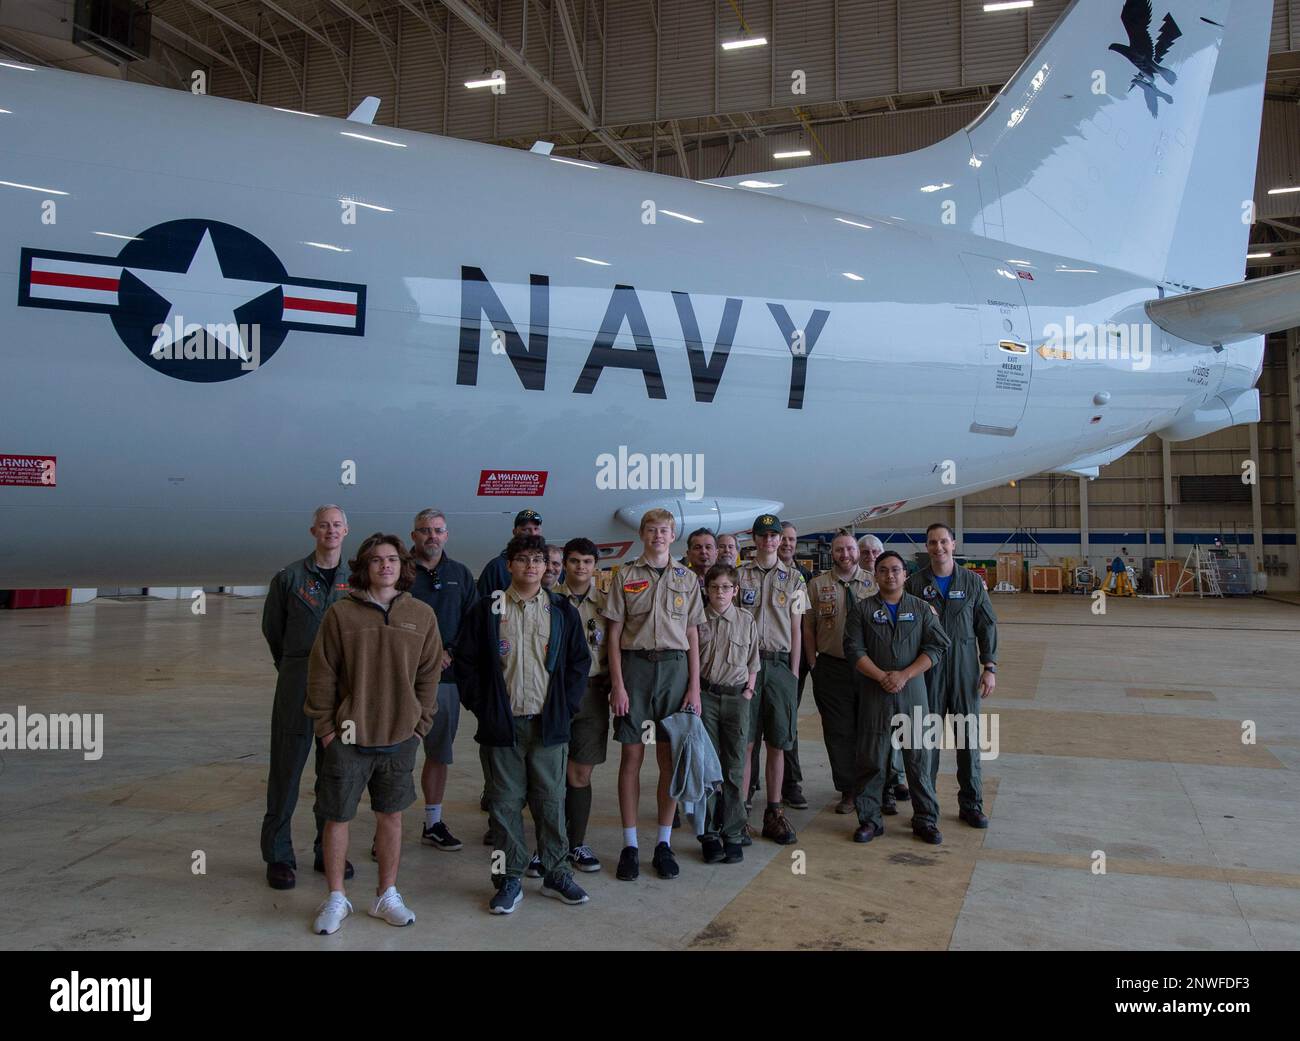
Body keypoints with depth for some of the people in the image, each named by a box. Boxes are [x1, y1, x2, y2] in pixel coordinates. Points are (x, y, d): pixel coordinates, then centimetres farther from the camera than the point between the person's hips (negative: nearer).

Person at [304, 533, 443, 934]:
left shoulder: (421, 616, 0)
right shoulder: (341, 614, -6)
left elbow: (428, 675, 5)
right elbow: (321, 674, -3)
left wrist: (420, 724, 3)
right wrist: (326, 726, -4)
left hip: (400, 738, 2)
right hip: (348, 737, -2)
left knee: (391, 815, 13)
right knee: (337, 817, 8)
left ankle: (387, 896, 29)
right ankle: (336, 899, 26)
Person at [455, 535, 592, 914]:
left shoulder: (563, 612, 6)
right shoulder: (486, 611, 3)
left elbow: (579, 662, 8)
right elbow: (466, 664, 3)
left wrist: (566, 706, 0)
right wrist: (482, 708, -3)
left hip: (549, 724, 1)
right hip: (503, 724, -1)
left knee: (551, 800, 7)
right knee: (506, 802, 5)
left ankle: (555, 874, 21)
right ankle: (510, 879, 16)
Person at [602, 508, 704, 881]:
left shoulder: (687, 579, 10)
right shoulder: (626, 576, 5)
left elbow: (692, 636, 9)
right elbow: (614, 634, 2)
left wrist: (695, 687, 2)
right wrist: (617, 684, -6)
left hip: (675, 668, 2)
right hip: (635, 665, -1)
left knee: (670, 758, 4)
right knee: (632, 755, 1)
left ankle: (664, 843, 15)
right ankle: (630, 845, 11)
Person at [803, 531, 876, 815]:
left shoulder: (874, 583, 5)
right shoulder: (817, 585, 3)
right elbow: (808, 628, 5)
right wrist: (814, 665, 1)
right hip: (832, 668, 0)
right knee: (840, 732, 5)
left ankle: (882, 790, 18)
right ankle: (848, 791, 17)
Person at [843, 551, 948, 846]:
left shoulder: (921, 608, 8)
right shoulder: (861, 608, 5)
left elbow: (936, 646, 1)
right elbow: (854, 649, -1)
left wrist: (904, 675, -10)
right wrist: (882, 677, -12)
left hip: (912, 690, 1)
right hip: (874, 691, 0)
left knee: (918, 756, 4)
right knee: (871, 758, 2)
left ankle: (925, 819, 15)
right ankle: (869, 819, 13)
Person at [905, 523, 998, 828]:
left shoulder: (972, 581, 4)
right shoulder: (915, 583, 1)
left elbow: (987, 625, 4)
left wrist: (990, 667, -1)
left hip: (965, 671, 1)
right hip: (927, 671, -1)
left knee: (969, 736, 4)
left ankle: (971, 803, 17)